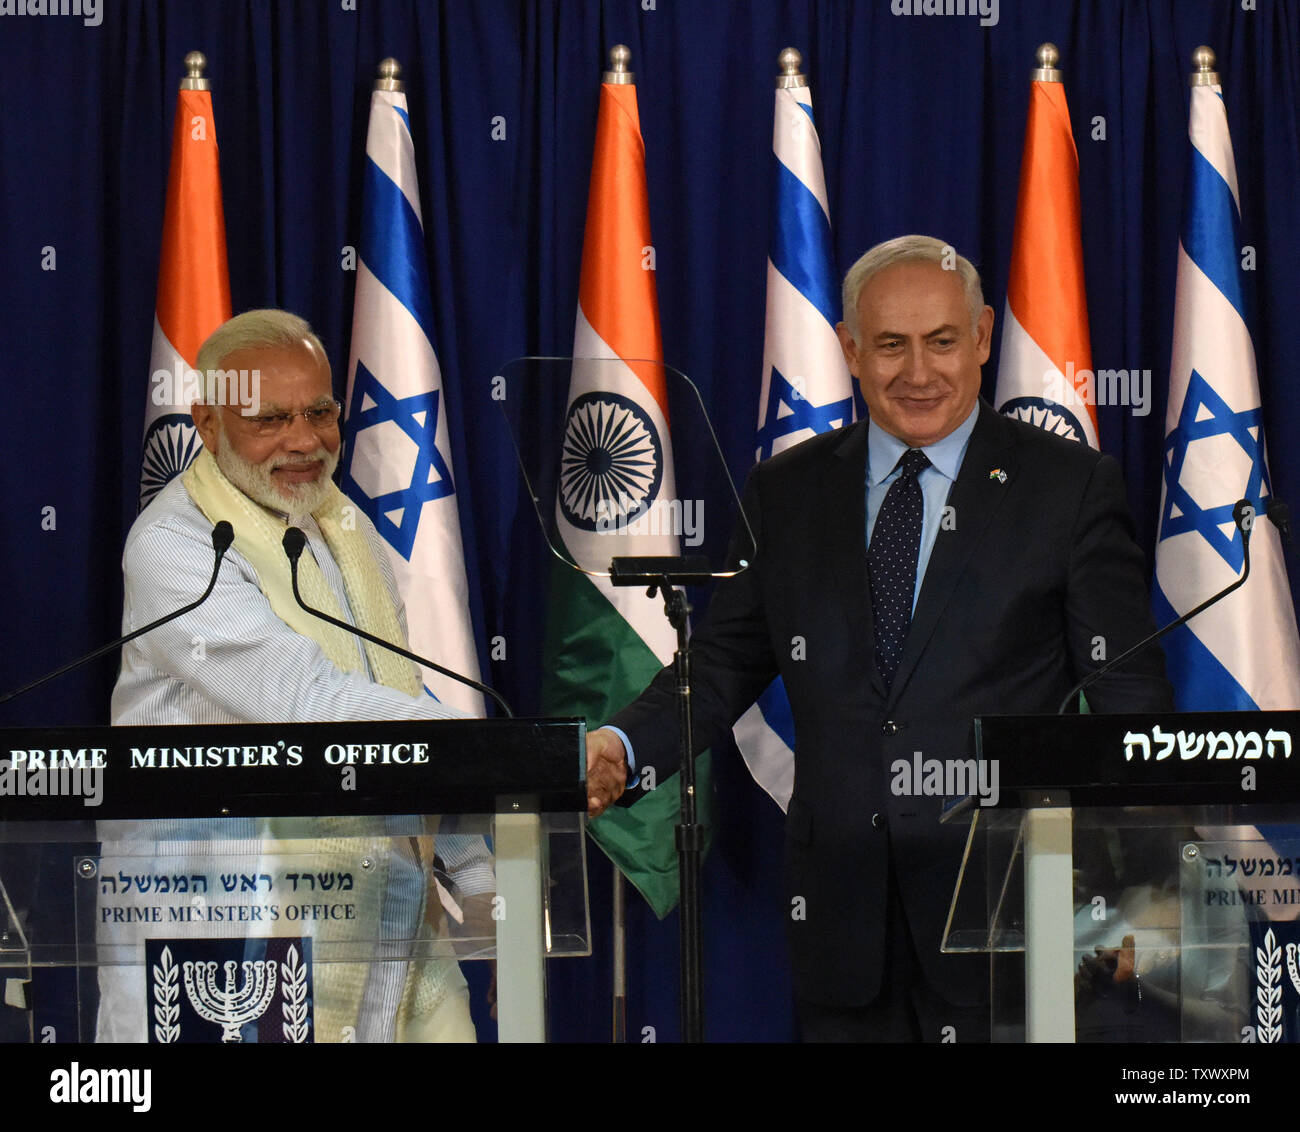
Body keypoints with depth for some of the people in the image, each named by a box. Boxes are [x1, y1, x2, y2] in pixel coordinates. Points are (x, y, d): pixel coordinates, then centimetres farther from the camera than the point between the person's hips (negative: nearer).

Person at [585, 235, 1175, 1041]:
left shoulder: (1070, 485, 2)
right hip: (844, 911, 3)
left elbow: (1131, 701, -1)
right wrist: (621, 746, -8)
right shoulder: (786, 492, 12)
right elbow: (725, 664, 13)